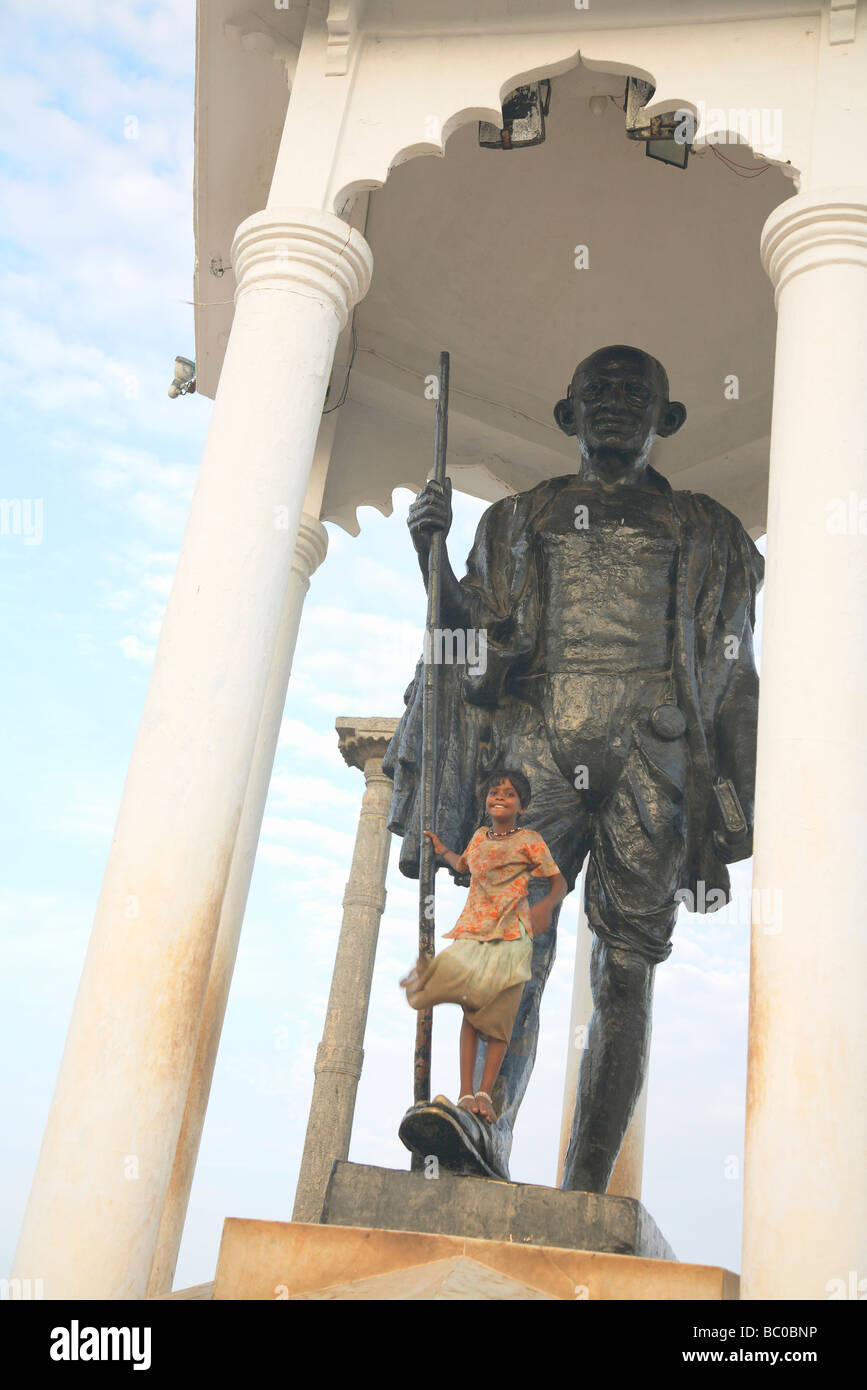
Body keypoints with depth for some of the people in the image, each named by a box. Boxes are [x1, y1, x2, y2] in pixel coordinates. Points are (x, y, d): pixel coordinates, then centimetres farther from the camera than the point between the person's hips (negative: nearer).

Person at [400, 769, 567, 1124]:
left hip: (510, 934, -3)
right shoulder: (479, 836, 15)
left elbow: (559, 882, 3)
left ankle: (484, 1094, -2)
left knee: (499, 1012, -7)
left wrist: (546, 906, -14)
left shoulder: (529, 841, 2)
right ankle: (465, 1093, -6)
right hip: (473, 930, 3)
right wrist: (441, 850, 39)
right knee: (471, 1008, -6)